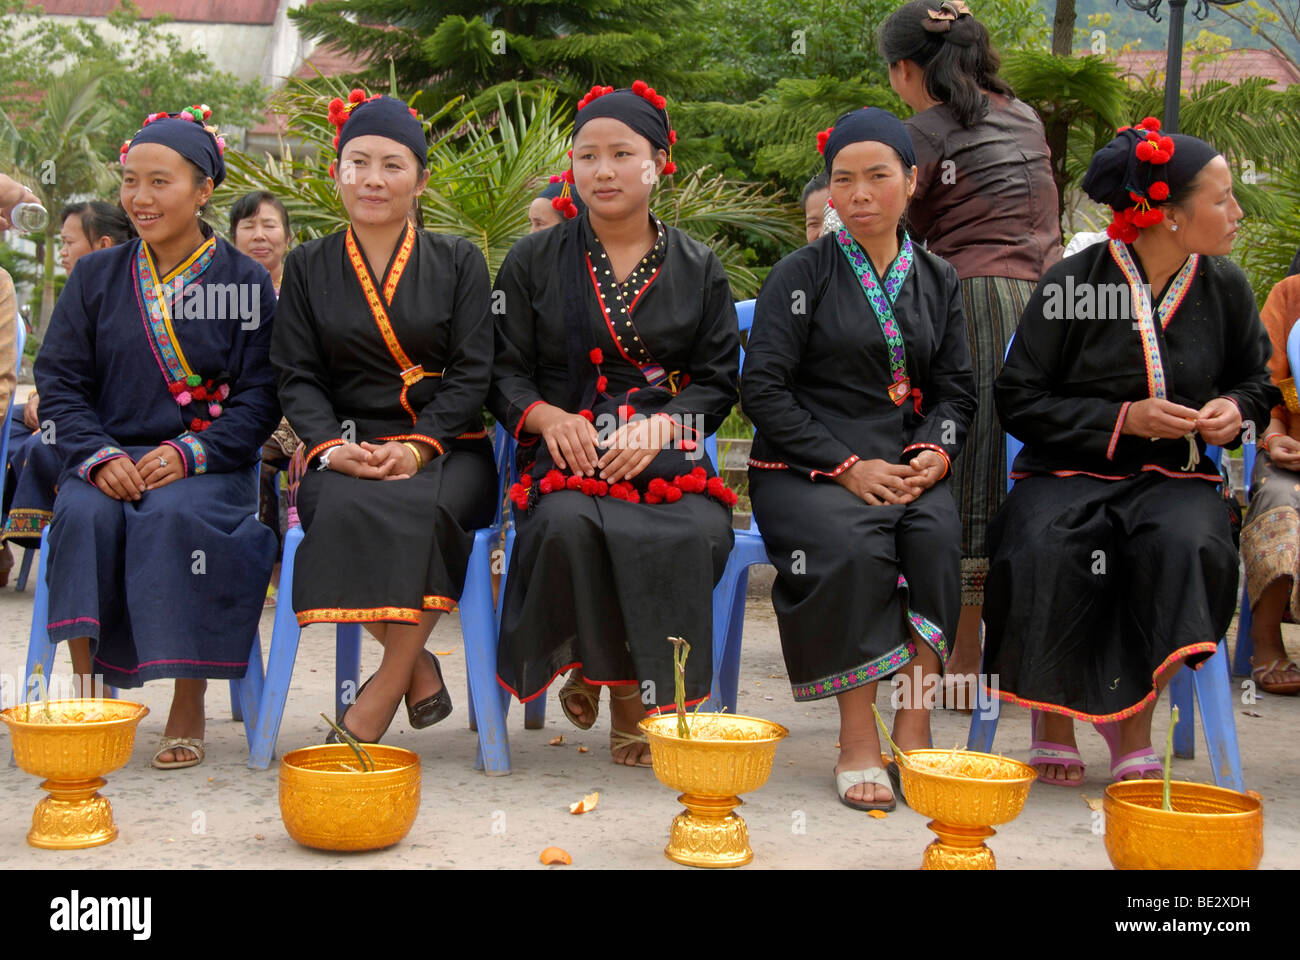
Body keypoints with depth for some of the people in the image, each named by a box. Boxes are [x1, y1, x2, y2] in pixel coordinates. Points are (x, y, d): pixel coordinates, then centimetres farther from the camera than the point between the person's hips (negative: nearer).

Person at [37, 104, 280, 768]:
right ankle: (82, 685, -23)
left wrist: (186, 455, -16)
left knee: (175, 517, -33)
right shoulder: (96, 277, 12)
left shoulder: (246, 282, 4)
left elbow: (260, 397, -1)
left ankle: (190, 701, -22)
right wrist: (98, 456, -12)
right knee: (85, 514, -30)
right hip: (109, 458, 2)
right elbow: (59, 380, 6)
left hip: (206, 465, -2)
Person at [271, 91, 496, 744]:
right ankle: (416, 667, -19)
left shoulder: (459, 262, 11)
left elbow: (471, 374, 2)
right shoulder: (308, 267, 15)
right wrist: (331, 447, -13)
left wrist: (418, 447, -15)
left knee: (426, 508, -36)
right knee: (346, 510, -35)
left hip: (445, 448, -1)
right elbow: (298, 377, 8)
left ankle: (381, 694, -25)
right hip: (349, 447, 1)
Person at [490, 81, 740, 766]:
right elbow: (504, 373, 9)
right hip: (568, 451, -1)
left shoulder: (697, 267, 14)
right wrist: (548, 416, -13)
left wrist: (658, 428, -11)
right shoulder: (534, 261, 12)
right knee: (569, 525, -36)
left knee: (700, 534, -33)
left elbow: (718, 380, 9)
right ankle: (619, 684, -10)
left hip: (668, 452, 1)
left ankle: (635, 684, -9)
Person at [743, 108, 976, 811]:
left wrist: (936, 451, -4)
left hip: (908, 466, 3)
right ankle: (857, 740, -23)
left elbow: (956, 385, 19)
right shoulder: (802, 274, 2)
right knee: (852, 546, -33)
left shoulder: (938, 281, 16)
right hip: (805, 466, -3)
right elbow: (764, 389, -4)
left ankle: (914, 724, -21)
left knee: (938, 536, -29)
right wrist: (845, 465, -13)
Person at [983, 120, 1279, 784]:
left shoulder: (1224, 287, 5)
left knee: (1190, 546, -33)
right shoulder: (1071, 284, -6)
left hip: (1173, 477, 2)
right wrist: (1124, 419, -13)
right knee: (1045, 550, -34)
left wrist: (1237, 409, -2)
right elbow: (1019, 401, -4)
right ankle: (1052, 717, -11)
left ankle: (1135, 726, -16)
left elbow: (1257, 380, 23)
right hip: (1069, 472, -2)